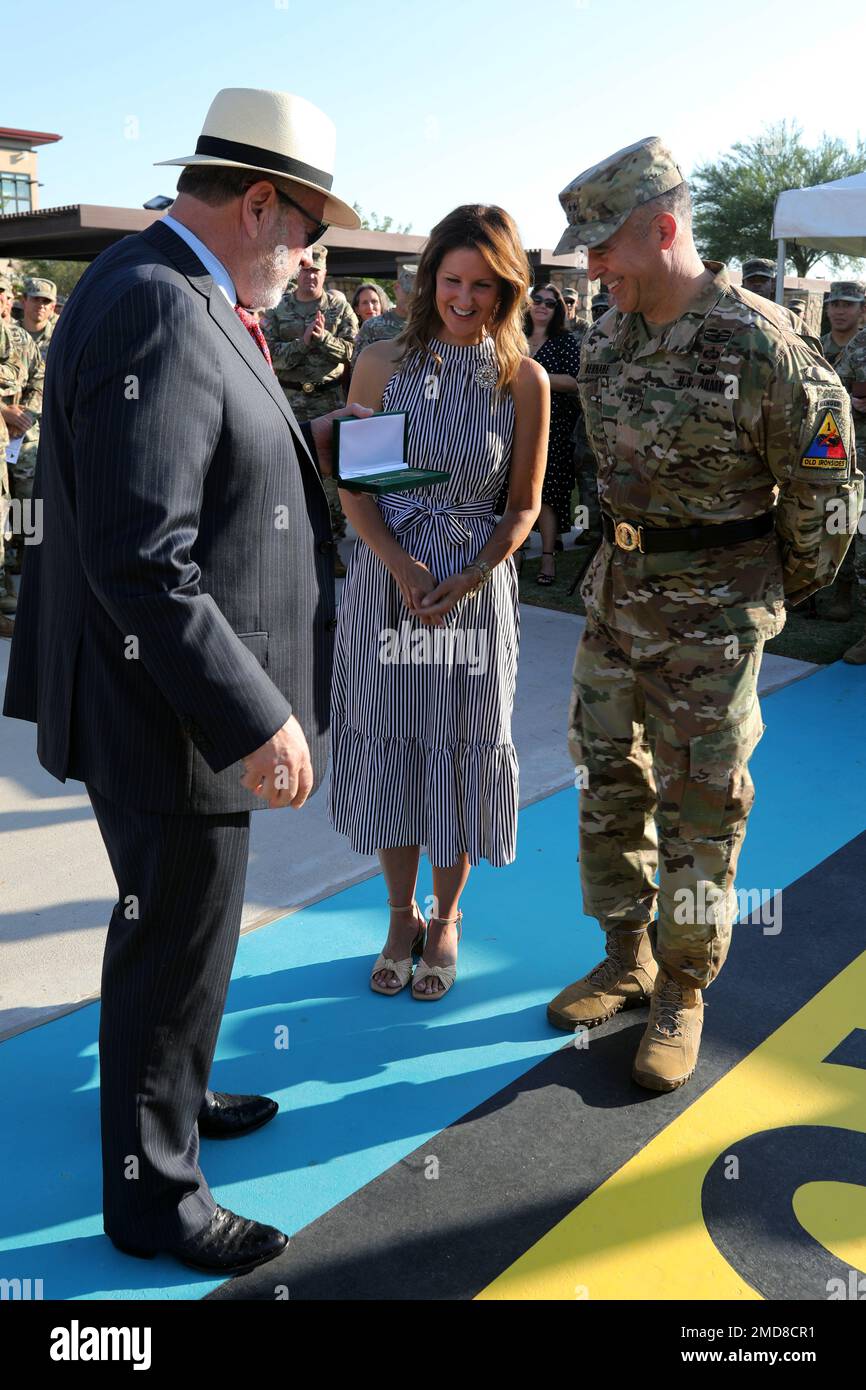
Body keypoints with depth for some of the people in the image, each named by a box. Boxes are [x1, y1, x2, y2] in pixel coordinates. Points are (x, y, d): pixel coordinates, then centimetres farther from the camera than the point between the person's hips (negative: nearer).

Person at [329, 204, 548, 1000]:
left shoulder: (525, 380, -4)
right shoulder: (384, 363, -3)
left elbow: (524, 506, 1)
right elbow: (353, 486, -1)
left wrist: (467, 579, -14)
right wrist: (400, 563, -17)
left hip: (477, 587, -1)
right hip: (387, 581, 1)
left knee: (461, 755, 8)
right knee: (389, 749, 9)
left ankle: (446, 918, 30)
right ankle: (402, 917, 30)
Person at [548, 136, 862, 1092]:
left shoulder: (760, 343, -17)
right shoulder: (605, 341, 3)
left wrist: (788, 586, 3)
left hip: (712, 615, -6)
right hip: (616, 592, 7)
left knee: (699, 805, 4)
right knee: (607, 781, 13)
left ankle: (683, 989, 20)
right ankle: (627, 959, 31)